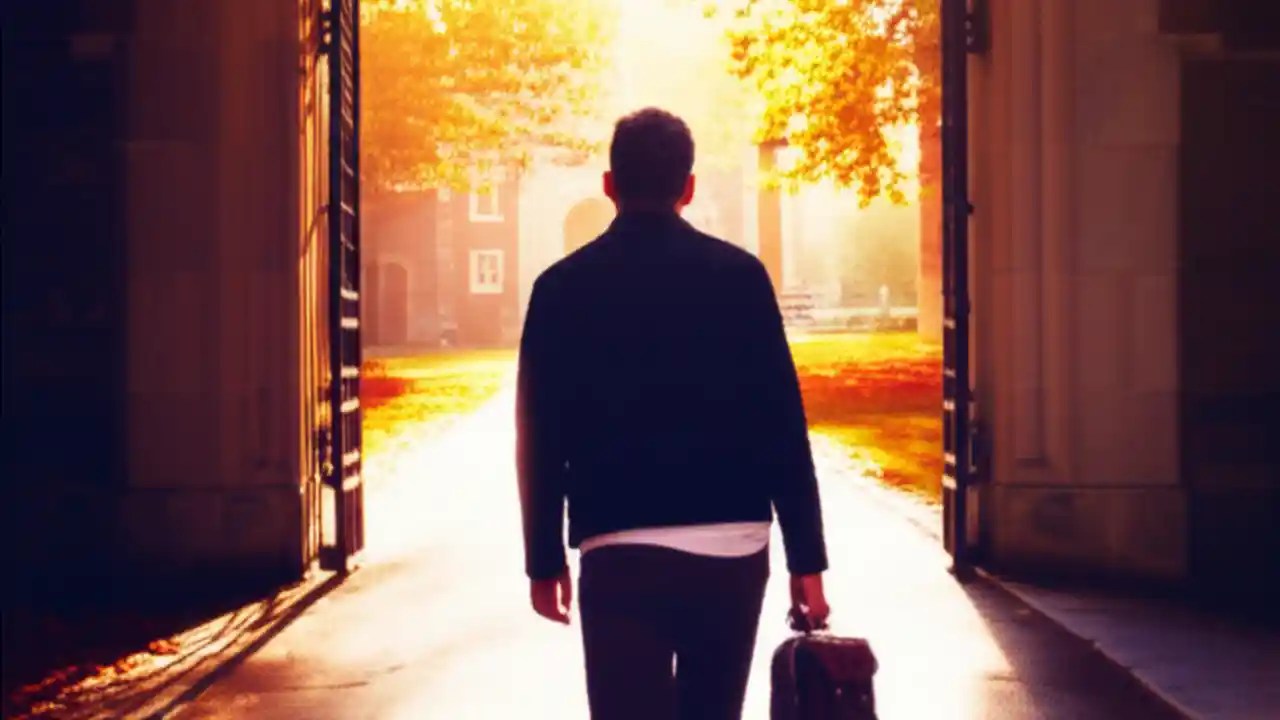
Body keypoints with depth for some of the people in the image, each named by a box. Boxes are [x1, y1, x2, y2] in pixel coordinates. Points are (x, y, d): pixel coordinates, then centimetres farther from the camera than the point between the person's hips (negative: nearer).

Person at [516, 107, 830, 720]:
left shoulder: (562, 287, 1)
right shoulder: (739, 275, 1)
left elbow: (540, 440, 2)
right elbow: (783, 428, -2)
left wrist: (544, 559, 11)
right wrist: (807, 558, 2)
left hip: (620, 554, -2)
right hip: (732, 548, 2)